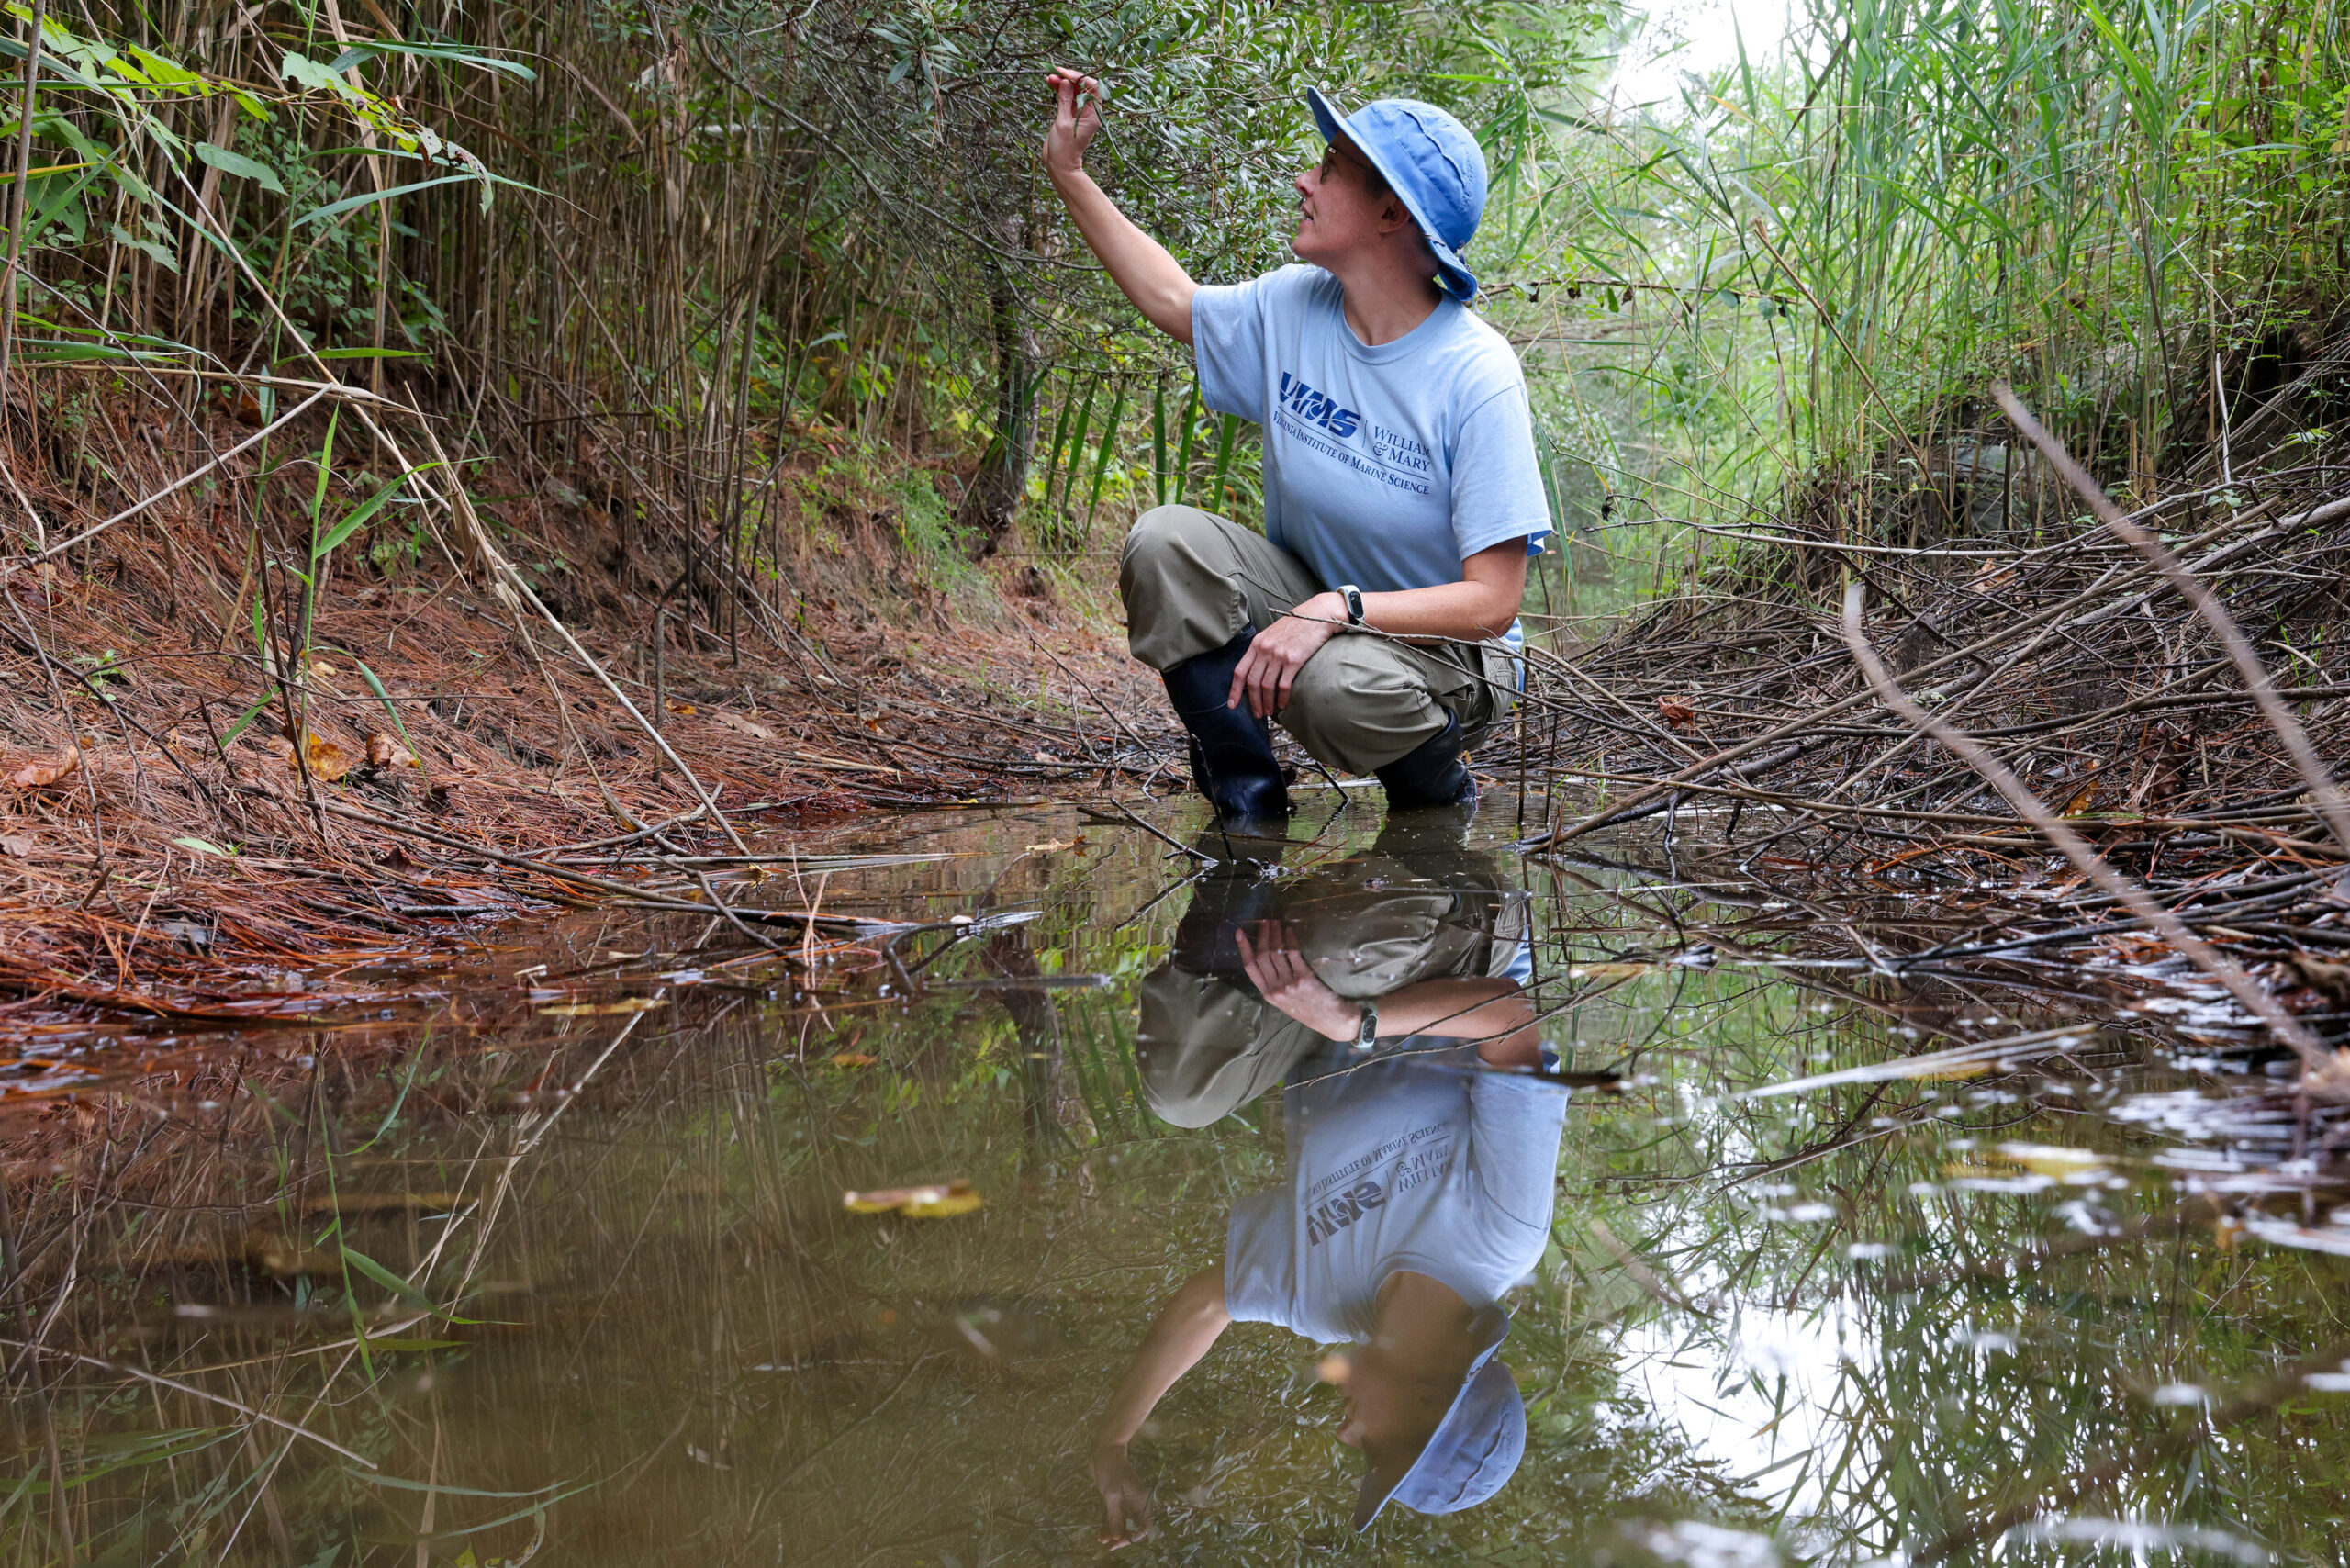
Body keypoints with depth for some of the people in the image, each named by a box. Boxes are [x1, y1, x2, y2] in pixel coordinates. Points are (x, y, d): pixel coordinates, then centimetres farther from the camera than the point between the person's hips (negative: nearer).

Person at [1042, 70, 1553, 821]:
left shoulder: (1477, 377, -22)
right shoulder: (1291, 308, -5)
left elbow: (1492, 603, -23)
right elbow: (1172, 299, 19)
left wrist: (1339, 610, -35)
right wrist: (1069, 174, 17)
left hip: (1440, 645, -5)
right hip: (1313, 602, 6)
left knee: (1336, 683, -39)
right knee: (1164, 542, -20)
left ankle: (1435, 776, -1)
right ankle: (1249, 802, -9)